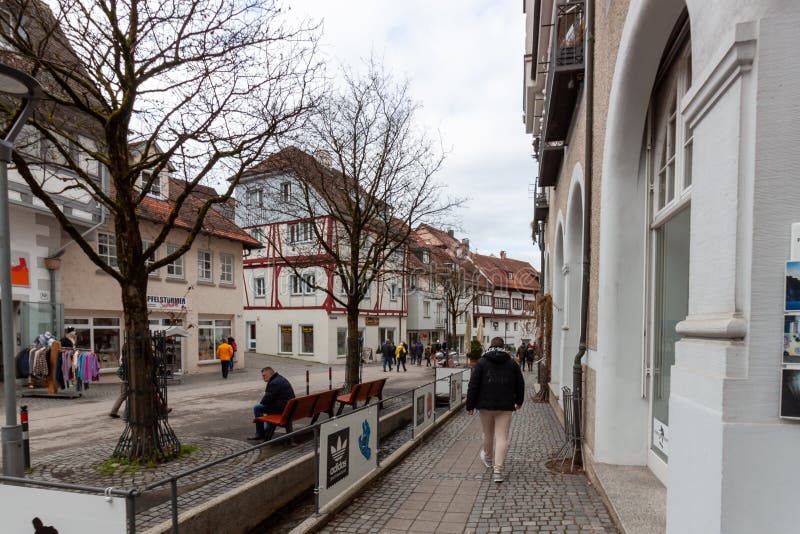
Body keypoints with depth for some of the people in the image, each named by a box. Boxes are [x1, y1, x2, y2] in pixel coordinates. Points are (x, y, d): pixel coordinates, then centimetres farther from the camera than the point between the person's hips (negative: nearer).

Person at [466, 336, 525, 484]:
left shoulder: (481, 362, -4)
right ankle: (498, 469, -7)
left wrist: (470, 405, -1)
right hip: (505, 406, 0)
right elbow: (520, 384, 11)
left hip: (485, 405, 0)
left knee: (488, 434, 17)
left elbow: (473, 385, -7)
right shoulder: (512, 363, 3)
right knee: (502, 437, 0)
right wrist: (518, 401, 26)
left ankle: (487, 457, 41)